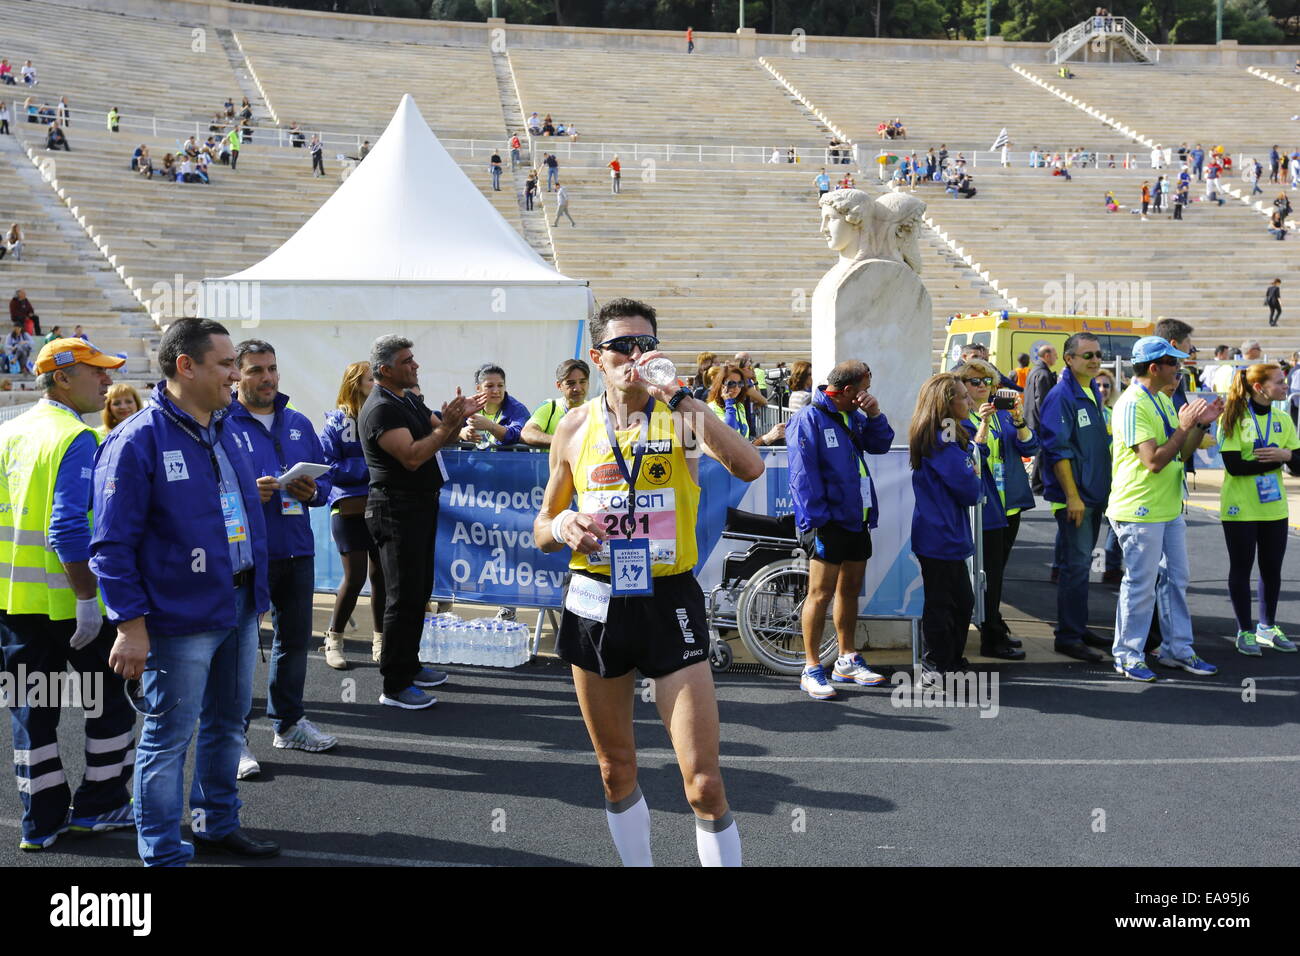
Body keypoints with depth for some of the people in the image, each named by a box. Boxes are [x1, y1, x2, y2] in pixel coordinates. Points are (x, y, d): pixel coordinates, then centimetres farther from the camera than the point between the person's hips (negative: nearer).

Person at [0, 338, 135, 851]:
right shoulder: (77, 440, -15)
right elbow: (68, 530, -23)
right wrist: (88, 601, -21)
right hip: (68, 600, -7)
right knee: (109, 698, 11)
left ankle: (41, 820, 17)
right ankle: (98, 805, 18)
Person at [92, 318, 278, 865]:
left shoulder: (224, 430, 10)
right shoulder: (138, 441, -15)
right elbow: (113, 544, -16)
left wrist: (256, 594, 18)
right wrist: (131, 625, -18)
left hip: (239, 608, 8)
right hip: (180, 617, -8)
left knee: (228, 722, 19)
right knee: (169, 736, 2)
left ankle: (218, 823, 36)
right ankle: (164, 855, 14)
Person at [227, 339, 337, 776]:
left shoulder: (299, 424, 13)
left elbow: (324, 478, 17)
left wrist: (313, 491, -5)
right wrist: (249, 492, -23)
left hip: (297, 551, 6)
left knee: (295, 638, 16)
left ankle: (288, 722, 31)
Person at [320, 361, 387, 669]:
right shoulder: (336, 421, -3)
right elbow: (327, 466, -8)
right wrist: (367, 467, -15)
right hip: (349, 508, -3)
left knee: (381, 574, 5)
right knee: (355, 576, -4)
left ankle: (380, 640, 19)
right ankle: (334, 639, 13)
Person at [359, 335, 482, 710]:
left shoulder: (410, 400, 14)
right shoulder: (381, 409, -16)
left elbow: (441, 437, 15)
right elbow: (411, 457, -25)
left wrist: (461, 415, -3)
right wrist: (447, 425, -25)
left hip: (421, 504, 10)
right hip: (397, 508, -10)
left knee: (420, 590, 16)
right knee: (404, 596, -7)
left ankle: (409, 665, 29)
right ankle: (394, 686, -1)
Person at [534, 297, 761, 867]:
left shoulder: (680, 414, -4)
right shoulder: (575, 429, 5)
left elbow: (750, 469, -24)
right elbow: (541, 530, 14)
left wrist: (678, 394, -29)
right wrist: (561, 528, -10)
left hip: (668, 600, -3)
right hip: (596, 602, 3)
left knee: (704, 783, -8)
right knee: (616, 771, 15)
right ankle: (637, 863, 33)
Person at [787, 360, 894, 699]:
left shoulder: (854, 416, 11)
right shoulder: (809, 418, -14)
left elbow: (880, 445, 17)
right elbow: (803, 474, -17)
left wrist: (874, 414, 0)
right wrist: (816, 519, -20)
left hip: (856, 519, 8)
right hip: (828, 523, -8)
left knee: (850, 590, 16)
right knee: (821, 594, -5)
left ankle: (847, 661, 28)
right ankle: (811, 669, 3)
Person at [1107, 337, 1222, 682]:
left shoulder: (1164, 400, 13)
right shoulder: (1133, 404, -18)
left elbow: (1182, 452, 14)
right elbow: (1154, 461, -24)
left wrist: (1201, 424, 1)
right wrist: (1185, 426, -20)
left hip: (1169, 509, 9)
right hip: (1140, 511, -9)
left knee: (1175, 579, 14)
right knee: (1140, 585, -2)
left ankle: (1177, 649, 25)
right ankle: (1127, 656, 10)